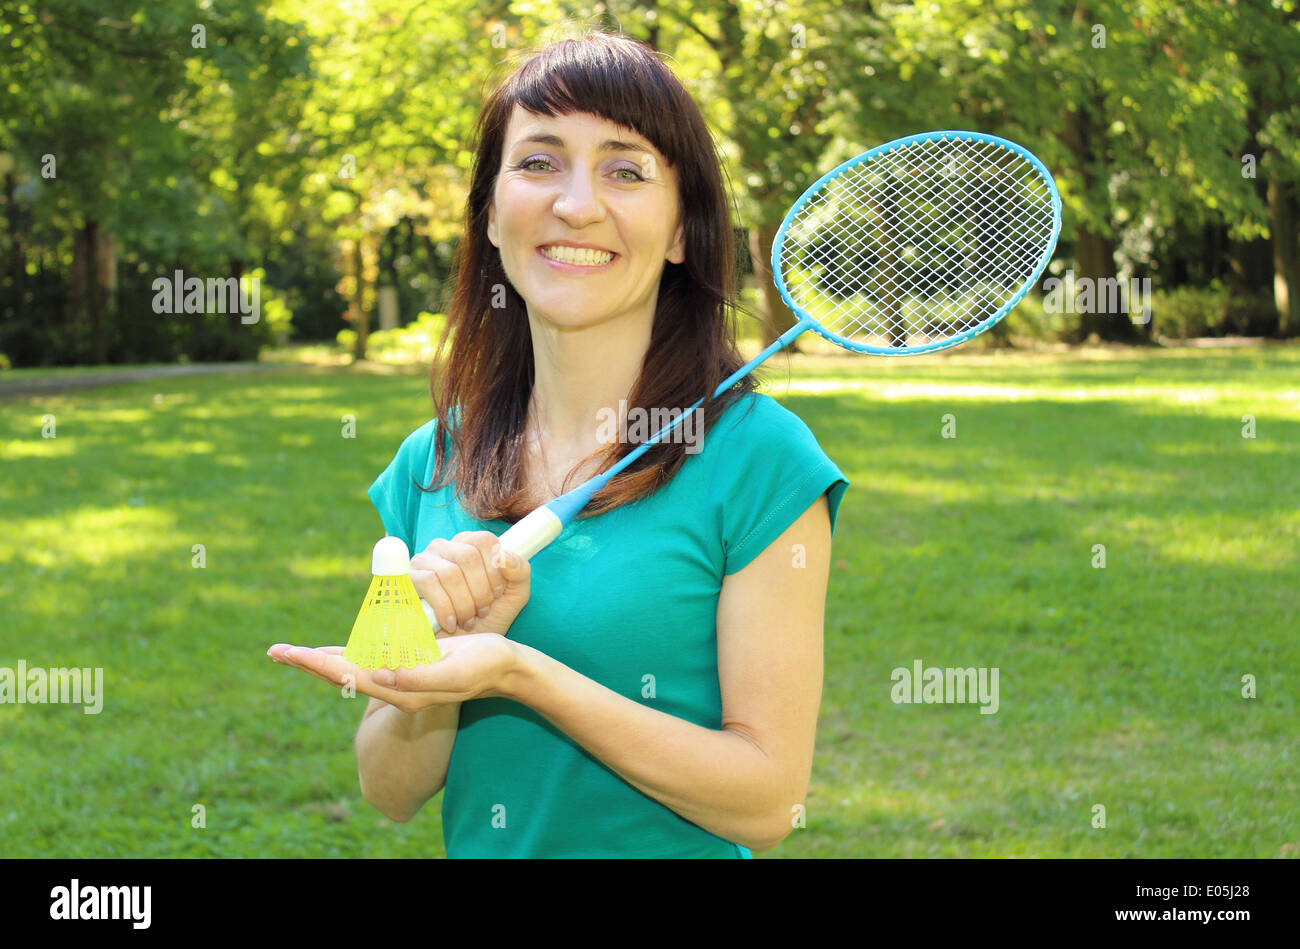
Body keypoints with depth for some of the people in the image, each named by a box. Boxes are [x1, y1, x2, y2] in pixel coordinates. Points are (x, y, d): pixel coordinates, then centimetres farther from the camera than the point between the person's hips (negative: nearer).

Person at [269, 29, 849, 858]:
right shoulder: (429, 466, -4)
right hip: (474, 844, 3)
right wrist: (437, 657, -20)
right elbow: (390, 793, -1)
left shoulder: (756, 456, -15)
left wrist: (516, 672, -27)